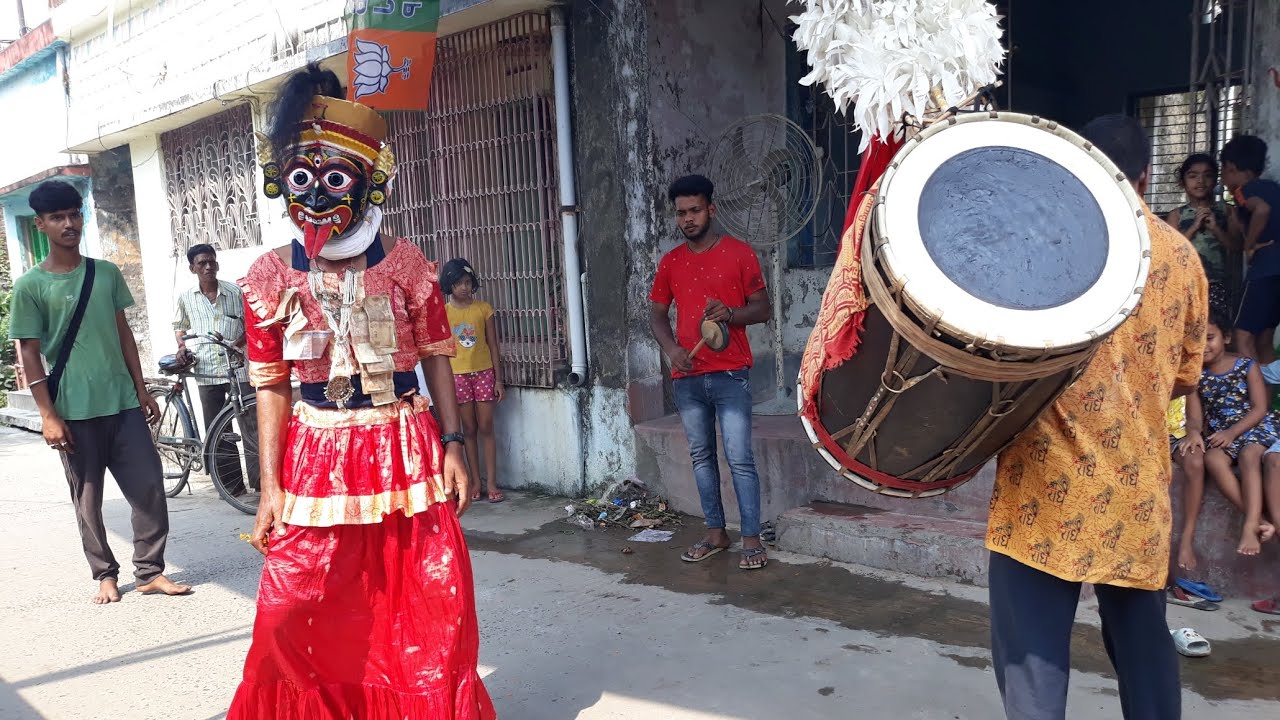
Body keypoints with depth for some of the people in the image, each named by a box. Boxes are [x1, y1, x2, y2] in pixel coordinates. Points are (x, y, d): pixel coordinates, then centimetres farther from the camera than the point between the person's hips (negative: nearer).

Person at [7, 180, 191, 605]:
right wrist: (48, 415, -9)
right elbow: (29, 353, -4)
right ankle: (105, 574, 22)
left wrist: (142, 391, 10)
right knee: (88, 498, 7)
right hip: (74, 412, -3)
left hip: (122, 402, 3)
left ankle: (150, 571, 9)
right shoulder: (30, 286, -3)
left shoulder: (107, 274, 7)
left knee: (149, 485, -1)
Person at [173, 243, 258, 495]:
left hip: (237, 367, -2)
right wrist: (182, 346, 5)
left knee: (252, 422, -9)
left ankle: (260, 479, -5)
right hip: (206, 371, 2)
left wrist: (241, 340, -10)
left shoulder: (235, 292, 3)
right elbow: (180, 327, 23)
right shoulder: (186, 298, 9)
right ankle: (231, 484, 12)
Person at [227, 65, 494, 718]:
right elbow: (271, 386, 2)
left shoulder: (407, 266, -2)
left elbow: (437, 360, 3)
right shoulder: (270, 278, 0)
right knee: (297, 614, 2)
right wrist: (271, 486, -1)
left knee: (432, 608, 7)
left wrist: (452, 449, -3)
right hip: (319, 455, 1)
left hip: (405, 447, 0)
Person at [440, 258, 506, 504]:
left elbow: (493, 345, 3)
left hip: (484, 372, 0)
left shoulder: (483, 308, 2)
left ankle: (492, 483, 3)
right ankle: (475, 482, 13)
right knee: (469, 429, 6)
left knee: (486, 428, 0)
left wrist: (498, 379, -1)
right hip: (458, 375, 0)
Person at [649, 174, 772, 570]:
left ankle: (752, 539, 1)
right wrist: (672, 349, -5)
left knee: (739, 458, -6)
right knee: (701, 456, 11)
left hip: (729, 374, -4)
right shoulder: (670, 262, 10)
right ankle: (715, 533, 22)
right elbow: (657, 314, 13)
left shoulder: (739, 253, 0)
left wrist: (731, 313, -20)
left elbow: (762, 309, 1)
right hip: (686, 377, 4)